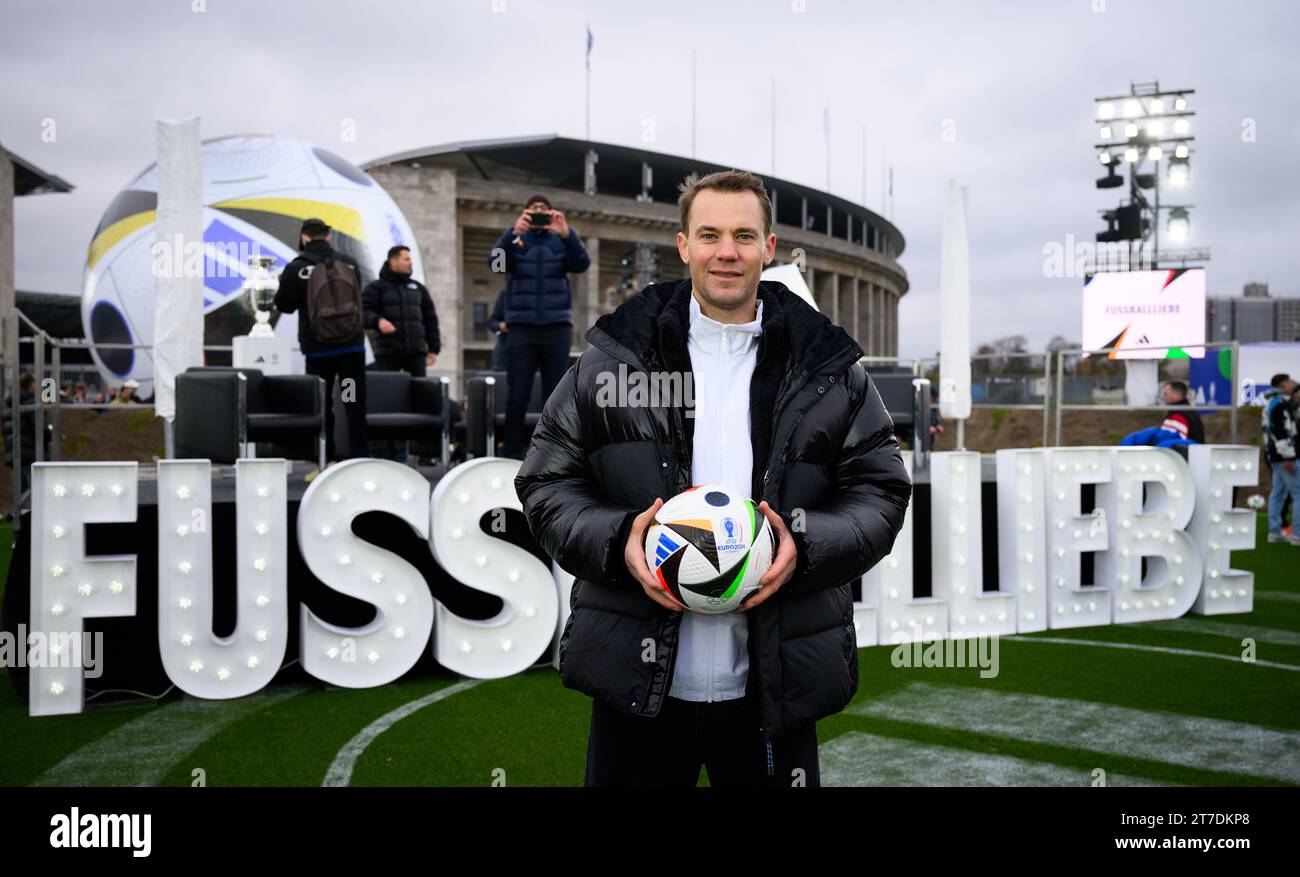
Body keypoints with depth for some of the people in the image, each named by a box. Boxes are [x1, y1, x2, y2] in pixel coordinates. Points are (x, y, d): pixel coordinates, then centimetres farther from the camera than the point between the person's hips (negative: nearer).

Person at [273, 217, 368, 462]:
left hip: (318, 349, -2)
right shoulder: (349, 262, 1)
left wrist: (284, 282, 16)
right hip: (353, 345, 2)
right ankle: (358, 458, 6)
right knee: (355, 404, 6)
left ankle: (326, 461, 10)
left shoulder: (297, 269, -10)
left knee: (321, 404, 8)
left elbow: (284, 304, 0)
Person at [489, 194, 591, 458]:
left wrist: (566, 233, -24)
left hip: (557, 327, 1)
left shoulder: (560, 240, 10)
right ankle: (512, 456, 2)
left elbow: (582, 264, -8)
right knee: (517, 397, -4)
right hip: (521, 327, -1)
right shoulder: (515, 239, 9)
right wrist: (514, 232, -25)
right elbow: (495, 262, -9)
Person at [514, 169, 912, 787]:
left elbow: (880, 491, 4)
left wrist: (806, 548, -14)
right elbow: (546, 481, 3)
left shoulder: (830, 370, 3)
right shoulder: (612, 357, 1)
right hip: (638, 677, 0)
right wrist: (617, 542, -15)